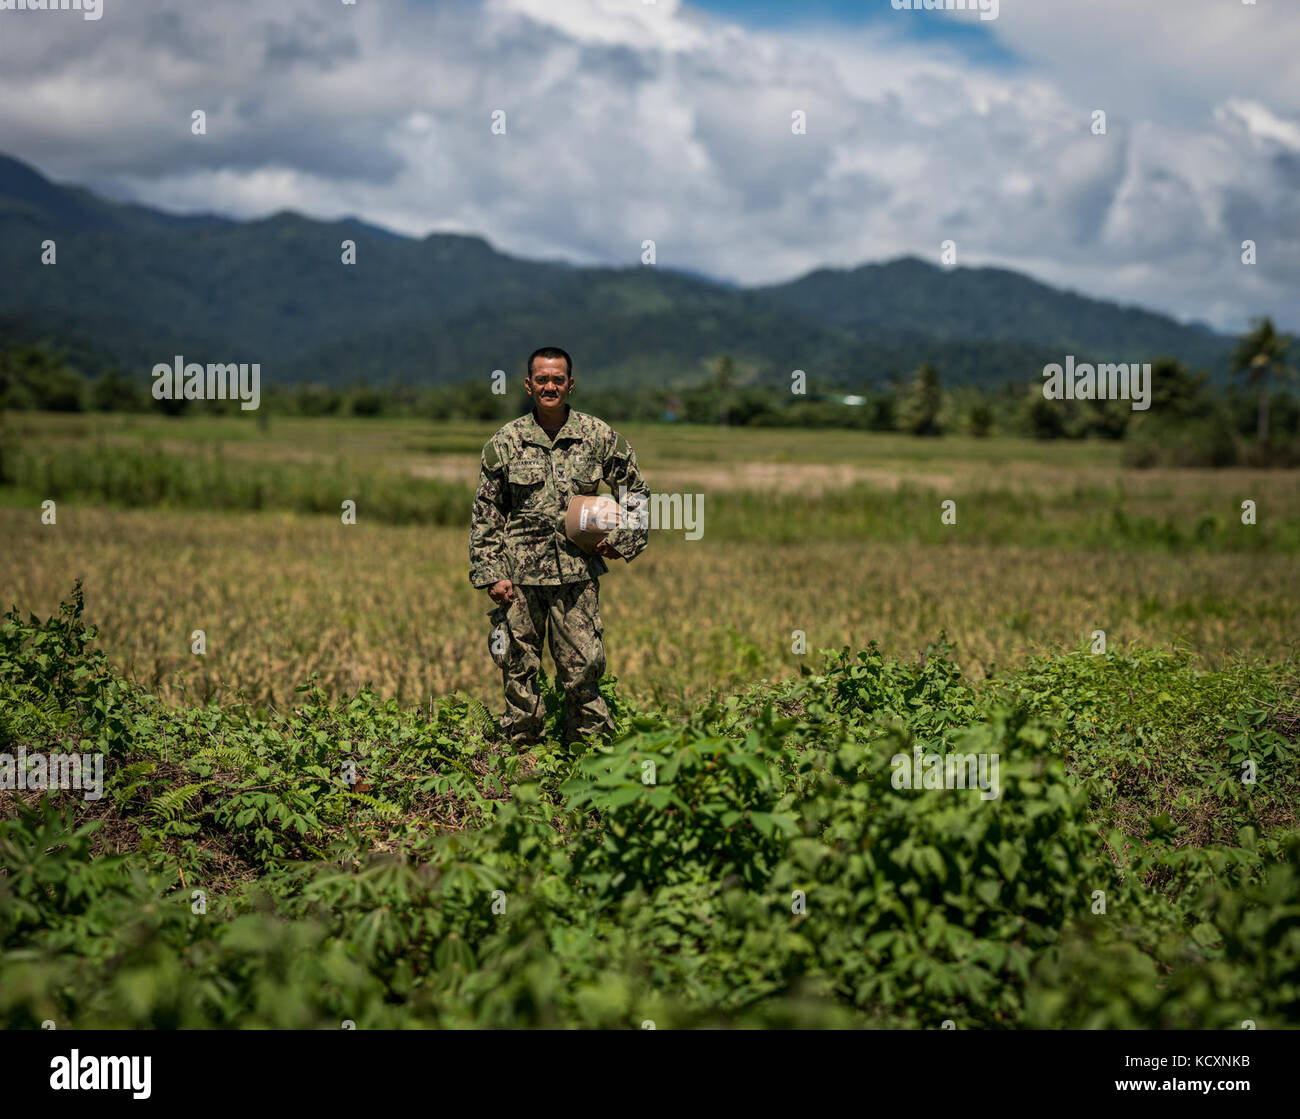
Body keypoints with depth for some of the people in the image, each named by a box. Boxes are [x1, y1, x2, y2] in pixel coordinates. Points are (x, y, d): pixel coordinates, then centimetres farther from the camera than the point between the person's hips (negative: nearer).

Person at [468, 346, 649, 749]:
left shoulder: (598, 436, 4)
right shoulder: (505, 442, 4)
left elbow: (635, 490, 16)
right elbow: (485, 514, 6)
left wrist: (620, 539, 3)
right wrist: (490, 573, 0)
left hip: (578, 571, 0)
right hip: (519, 574, 0)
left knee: (582, 669, 0)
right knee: (519, 671, 5)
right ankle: (521, 753, 17)